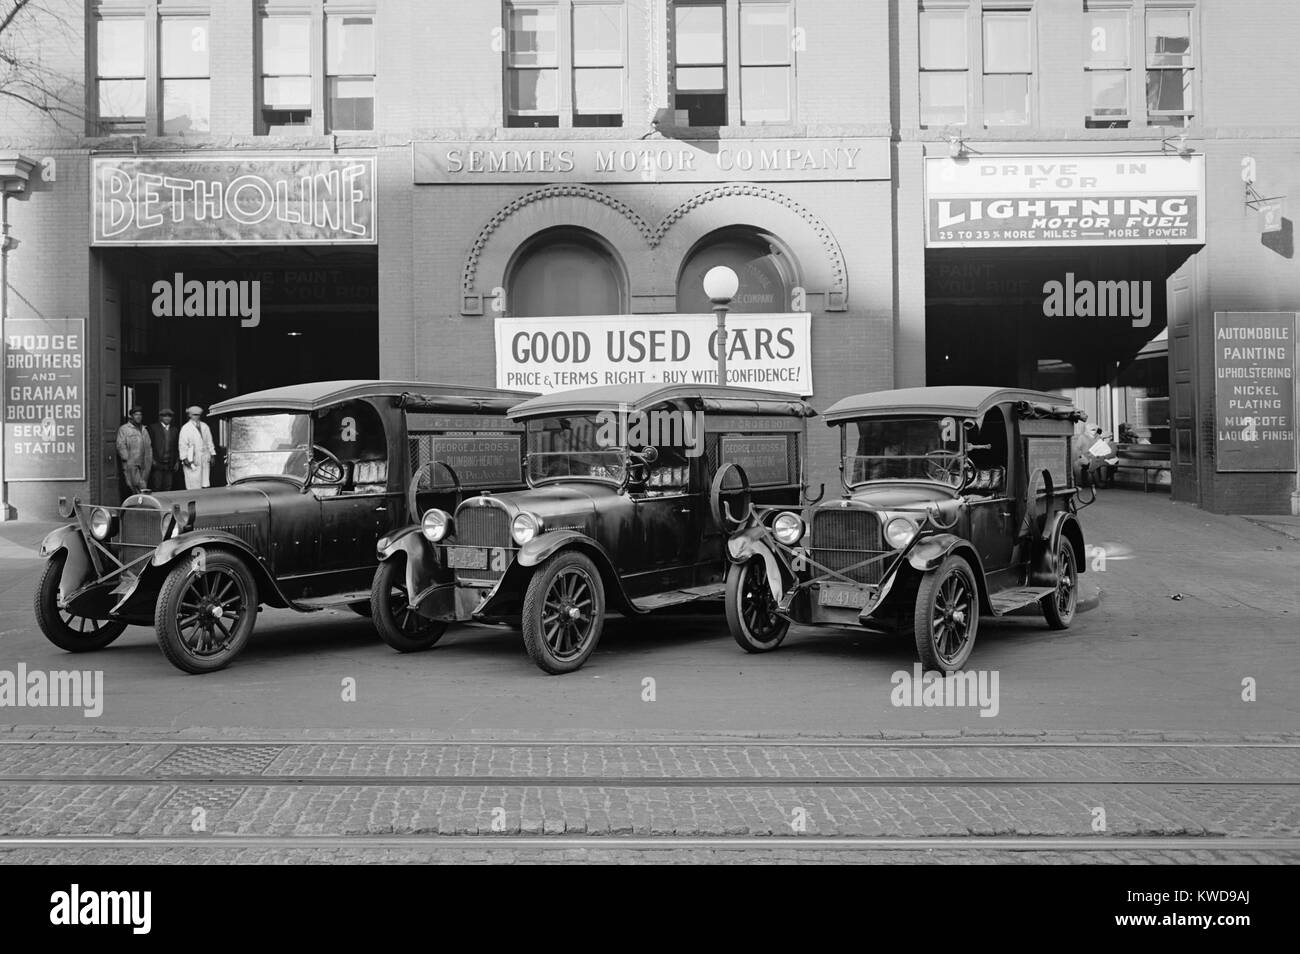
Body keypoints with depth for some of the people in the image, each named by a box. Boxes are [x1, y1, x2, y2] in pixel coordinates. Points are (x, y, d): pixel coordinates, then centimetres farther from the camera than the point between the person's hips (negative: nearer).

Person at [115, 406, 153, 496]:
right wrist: (126, 459, -13)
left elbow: (148, 447, 23)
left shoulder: (144, 430, 23)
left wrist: (151, 460, 13)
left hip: (144, 465, 6)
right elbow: (121, 446, -5)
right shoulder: (123, 429, 3)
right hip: (131, 465, -6)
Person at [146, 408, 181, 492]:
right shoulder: (153, 428, 3)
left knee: (168, 487, 2)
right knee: (157, 488, -6)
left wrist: (177, 461, 8)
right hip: (157, 463, -3)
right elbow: (149, 445, 0)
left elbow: (178, 447, 14)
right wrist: (152, 460, -6)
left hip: (170, 465, 3)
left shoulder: (175, 429, 14)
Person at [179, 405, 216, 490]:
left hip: (205, 460, 4)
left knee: (205, 484, 0)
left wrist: (212, 454, 11)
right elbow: (182, 445, -3)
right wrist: (184, 458, -10)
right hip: (192, 460, -4)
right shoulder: (186, 428, 1)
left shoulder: (204, 427, 15)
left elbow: (209, 441, 18)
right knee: (193, 486, -7)